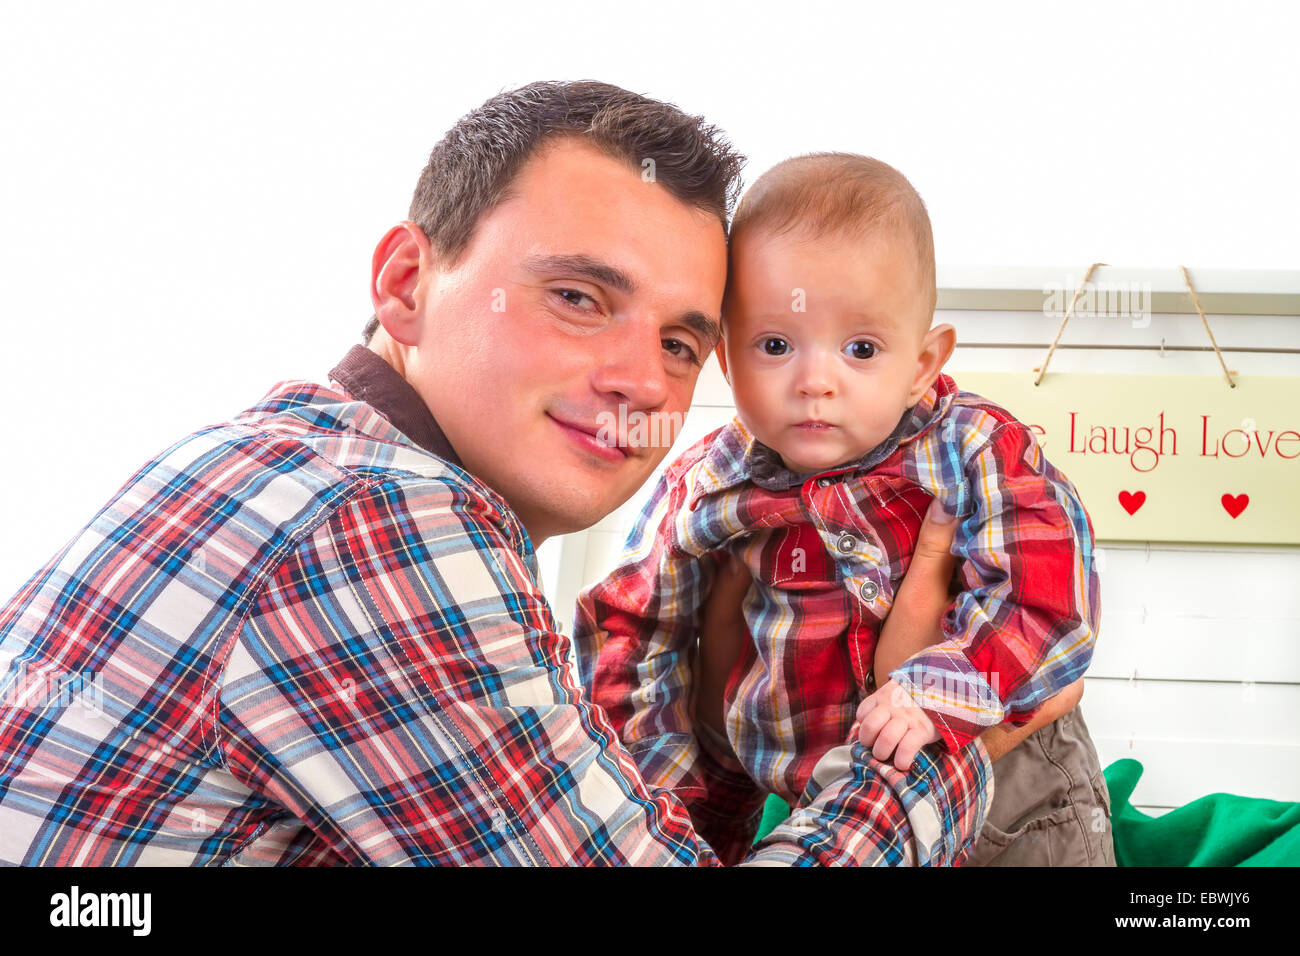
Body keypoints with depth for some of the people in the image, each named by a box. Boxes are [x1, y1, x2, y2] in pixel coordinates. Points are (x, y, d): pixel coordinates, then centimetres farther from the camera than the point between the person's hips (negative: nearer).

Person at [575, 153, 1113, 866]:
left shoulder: (976, 450, -12)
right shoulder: (702, 496, -8)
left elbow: (1046, 590, -18)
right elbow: (627, 627, 3)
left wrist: (942, 690, -31)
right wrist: (670, 787, -1)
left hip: (997, 765, -1)